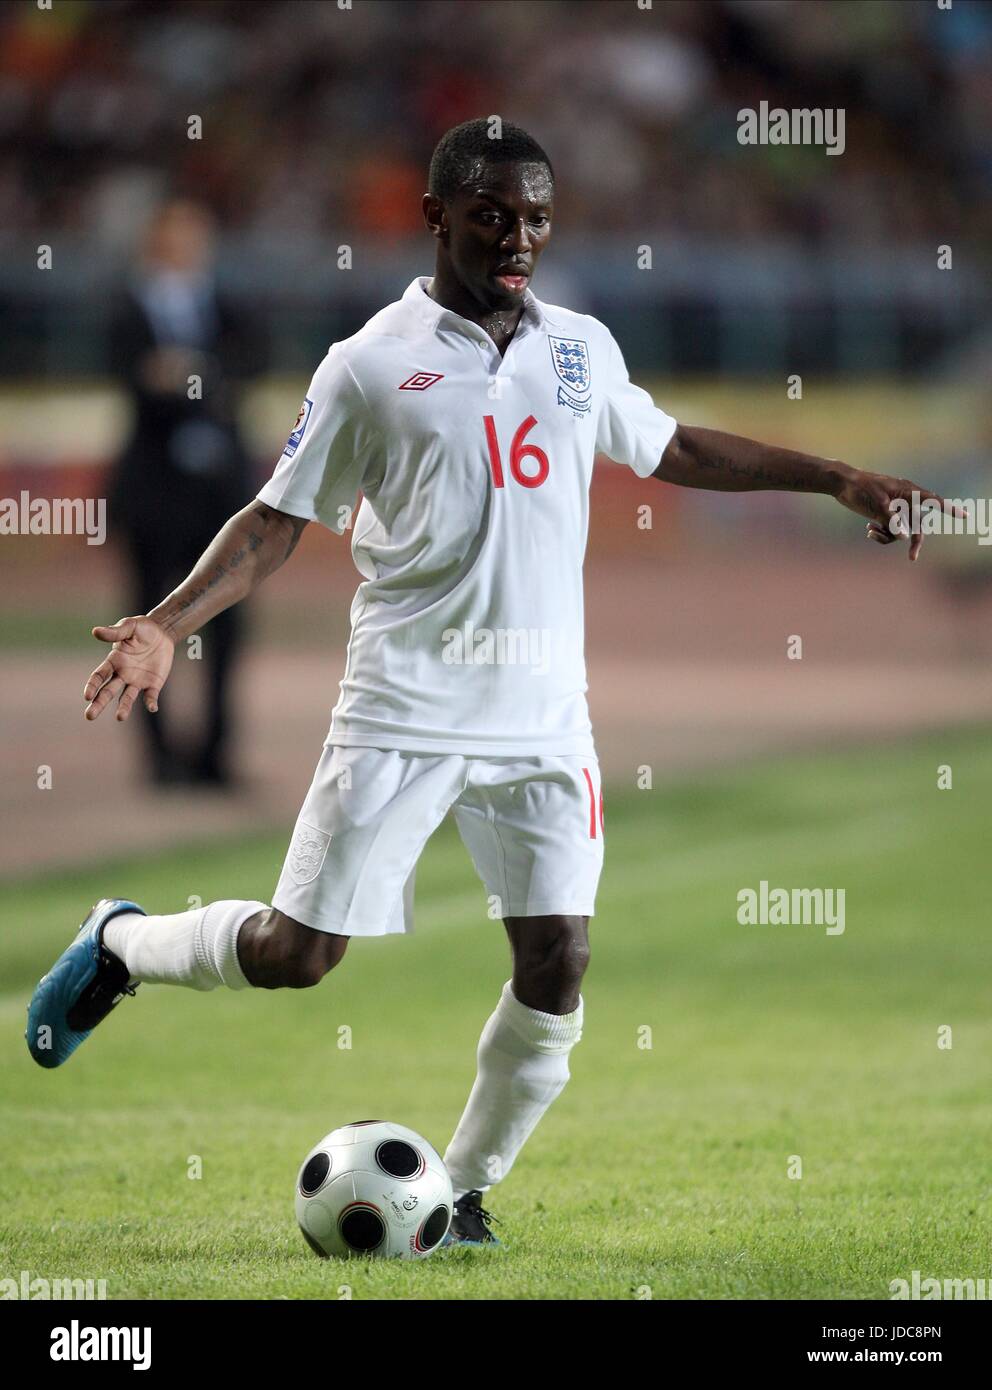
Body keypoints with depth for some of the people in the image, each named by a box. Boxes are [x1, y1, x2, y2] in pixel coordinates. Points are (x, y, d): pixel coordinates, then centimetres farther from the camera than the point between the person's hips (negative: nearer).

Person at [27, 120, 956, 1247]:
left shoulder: (582, 348, 10)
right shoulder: (371, 365, -3)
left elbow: (672, 450, 27)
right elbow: (278, 521, 0)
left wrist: (837, 480, 25)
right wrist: (166, 624, -13)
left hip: (543, 721, 4)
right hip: (403, 715, -4)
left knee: (556, 970, -5)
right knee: (295, 953, -5)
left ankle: (463, 1191, 13)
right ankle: (123, 944, 25)